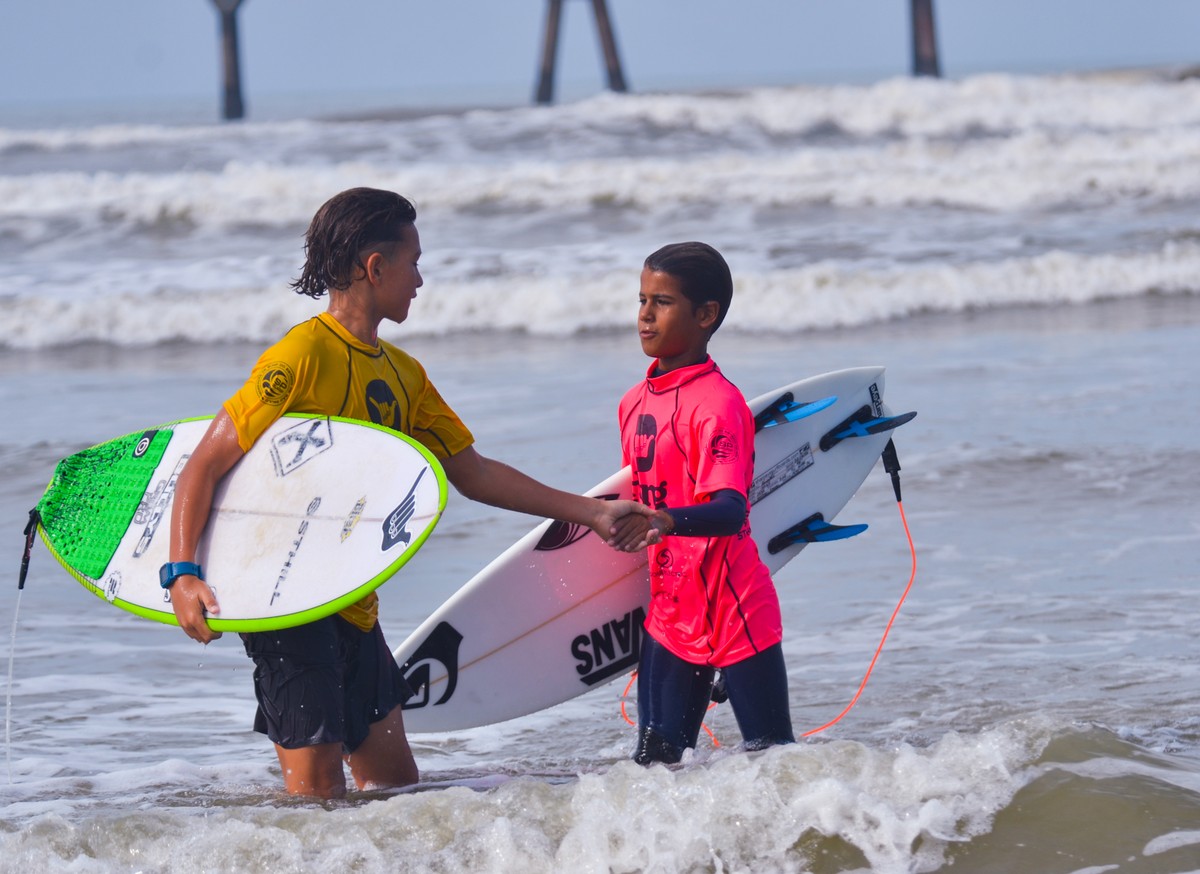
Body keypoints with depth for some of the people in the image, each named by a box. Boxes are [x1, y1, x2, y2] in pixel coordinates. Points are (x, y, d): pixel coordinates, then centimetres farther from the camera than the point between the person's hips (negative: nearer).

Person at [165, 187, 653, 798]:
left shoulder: (404, 374, 14)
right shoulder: (303, 357, -13)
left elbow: (471, 472, 19)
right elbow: (205, 464, -15)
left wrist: (589, 512, 15)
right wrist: (182, 574, -27)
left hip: (356, 610, 9)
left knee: (394, 786, 12)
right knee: (317, 795, -13)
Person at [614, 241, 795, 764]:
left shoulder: (718, 403, -17)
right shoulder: (635, 403, 9)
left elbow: (730, 510, -30)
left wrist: (666, 521, -46)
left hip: (736, 613, -7)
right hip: (670, 615, 7)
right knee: (655, 762, 5)